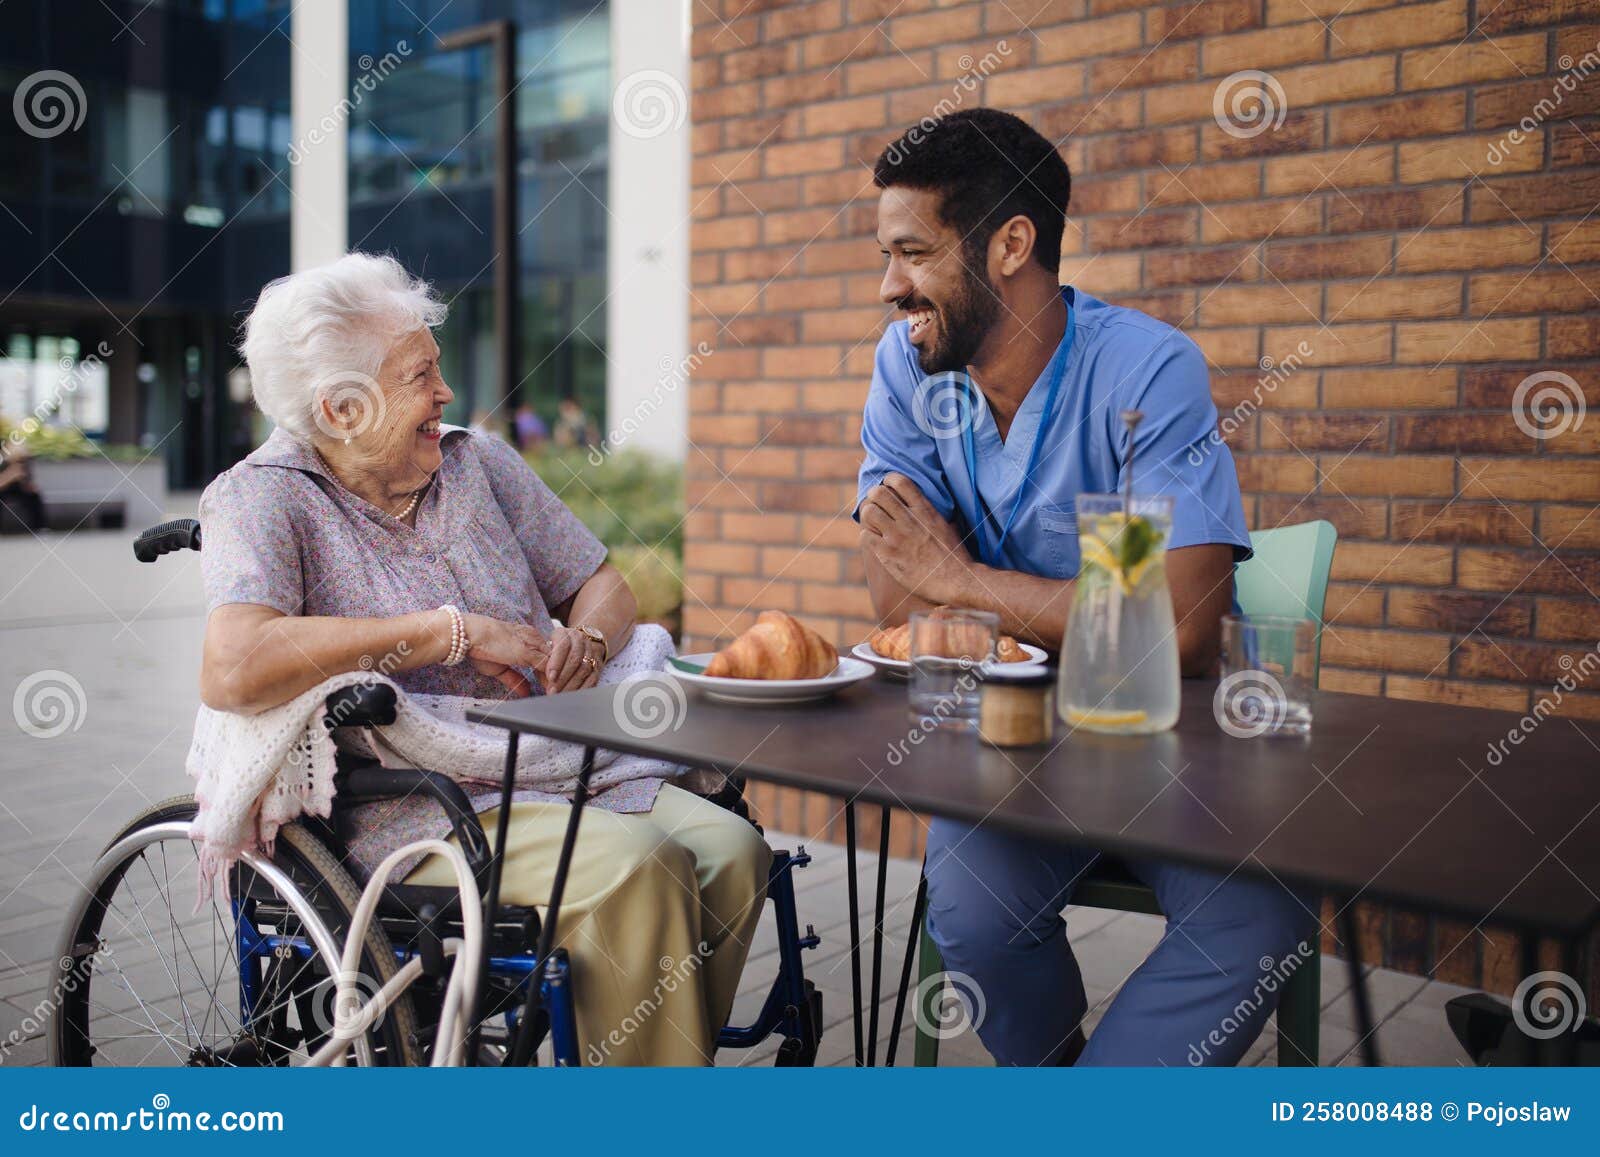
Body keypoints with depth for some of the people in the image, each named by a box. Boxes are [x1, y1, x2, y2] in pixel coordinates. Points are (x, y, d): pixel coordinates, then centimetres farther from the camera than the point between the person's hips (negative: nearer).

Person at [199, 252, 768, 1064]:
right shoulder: (260, 501, -4)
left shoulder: (476, 460, 14)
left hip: (549, 768, 6)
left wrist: (584, 637, -8)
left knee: (731, 850, -18)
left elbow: (602, 587, 19)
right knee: (634, 866, -28)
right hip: (401, 808, -6)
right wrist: (451, 630, -19)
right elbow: (233, 671, -24)